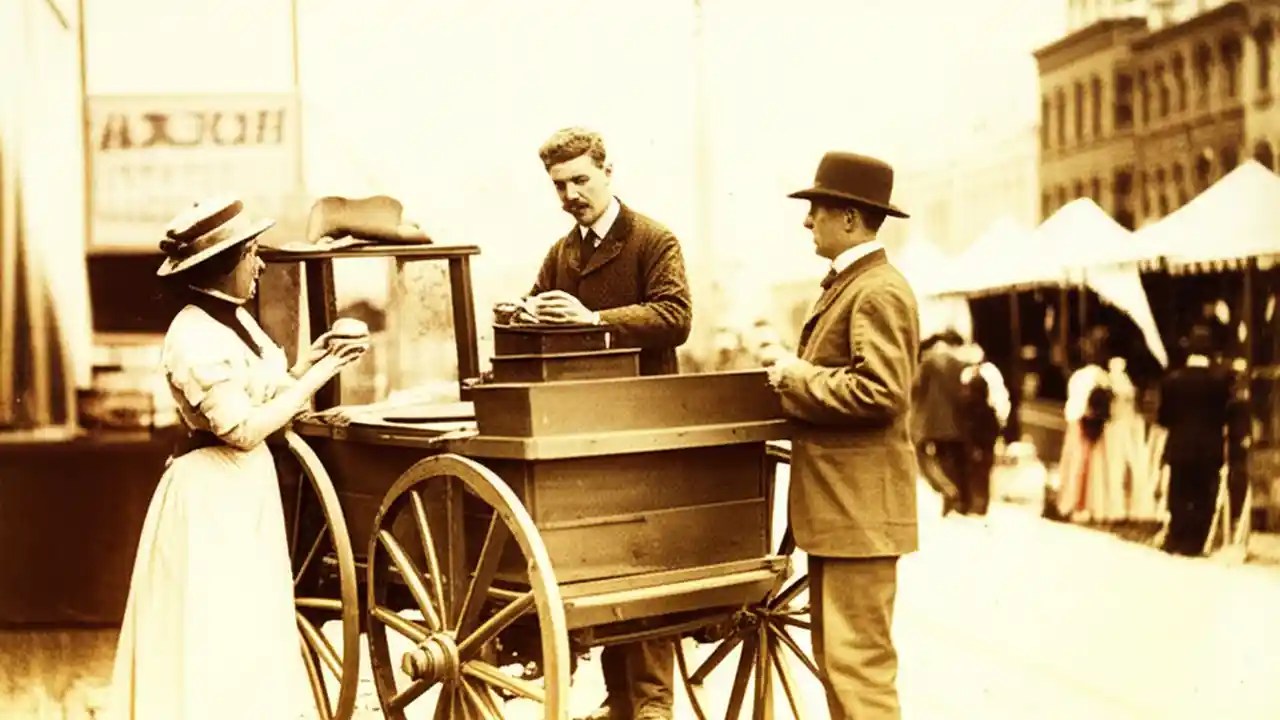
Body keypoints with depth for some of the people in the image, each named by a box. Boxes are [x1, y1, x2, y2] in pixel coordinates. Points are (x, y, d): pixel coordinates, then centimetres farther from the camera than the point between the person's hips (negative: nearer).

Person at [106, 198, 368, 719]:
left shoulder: (234, 319, 7)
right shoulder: (194, 337, -21)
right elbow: (243, 429, -24)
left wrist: (304, 365, -1)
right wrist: (314, 378, -19)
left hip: (245, 487, 9)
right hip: (211, 494, -9)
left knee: (249, 629, 16)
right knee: (213, 635, -1)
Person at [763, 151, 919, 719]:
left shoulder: (878, 291, -15)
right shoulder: (845, 285, 18)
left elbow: (881, 393, -24)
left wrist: (796, 379, -14)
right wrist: (794, 377, 7)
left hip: (859, 506, -11)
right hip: (835, 502, 11)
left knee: (858, 659, -6)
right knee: (833, 654, 16)